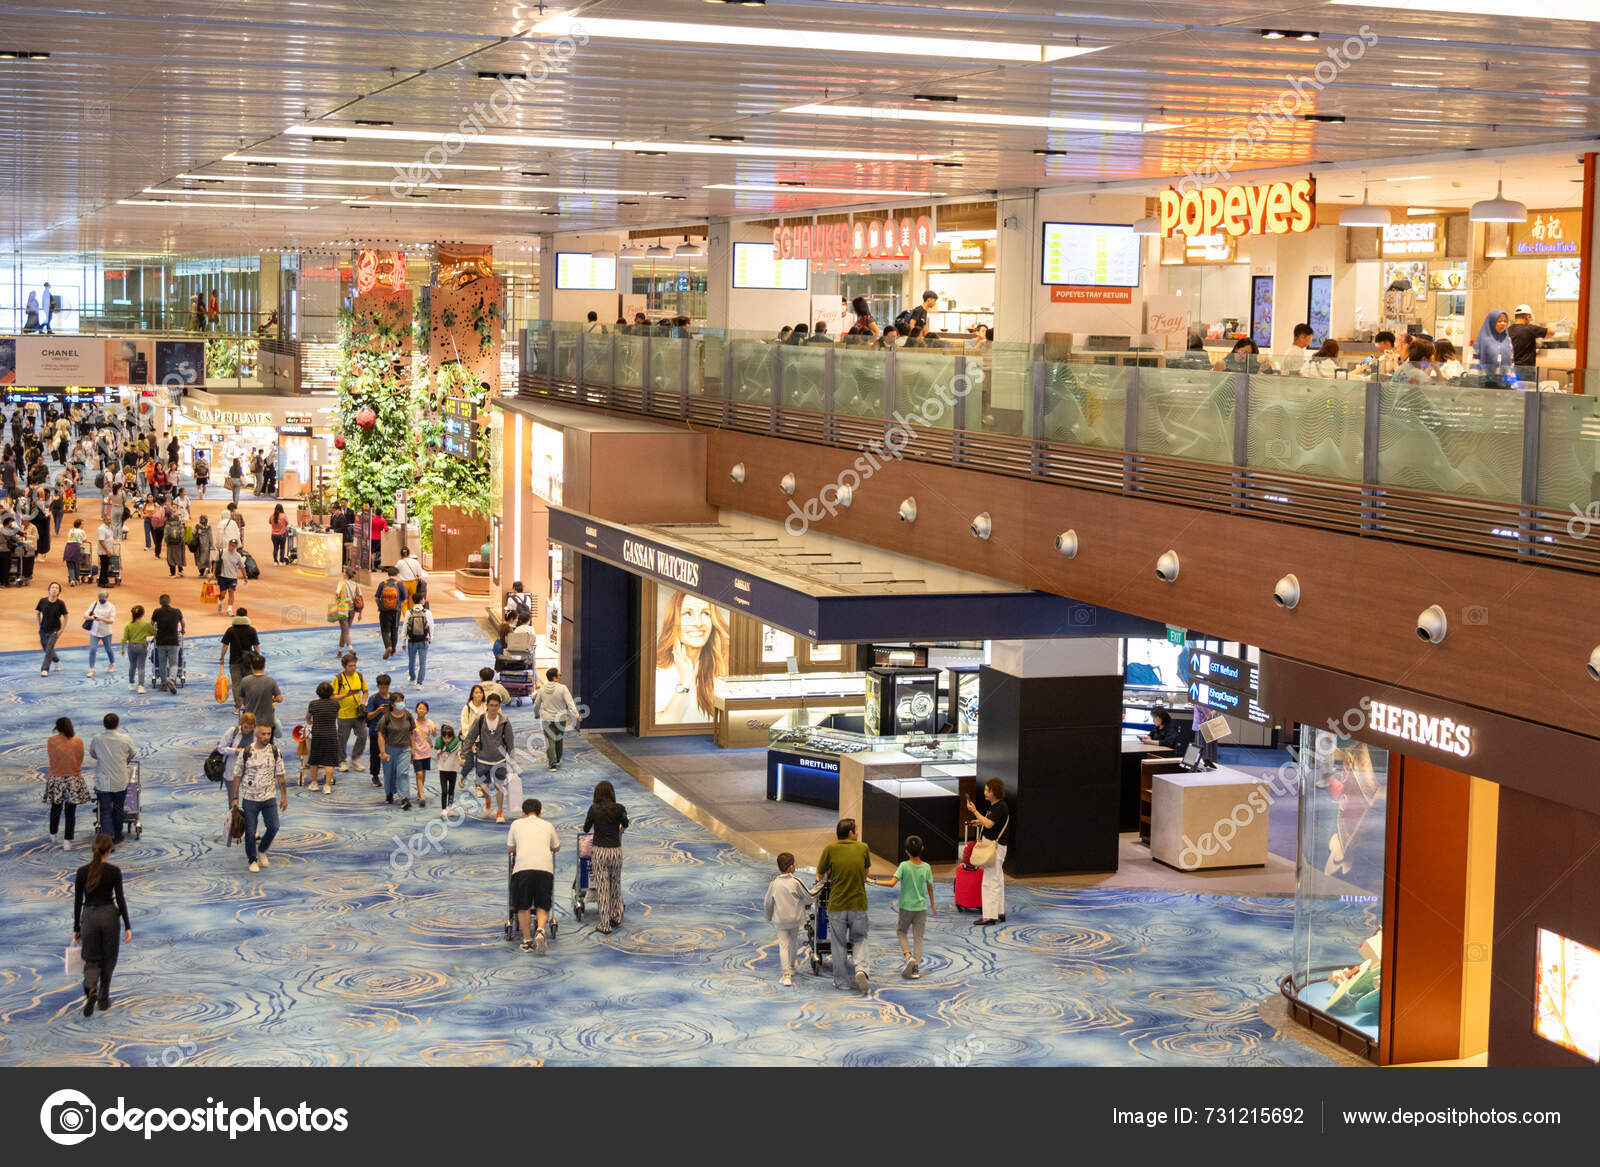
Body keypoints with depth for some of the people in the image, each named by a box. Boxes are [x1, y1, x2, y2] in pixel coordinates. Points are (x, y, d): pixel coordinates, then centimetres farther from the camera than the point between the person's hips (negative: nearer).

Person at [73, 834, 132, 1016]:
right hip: (109, 915, -1)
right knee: (108, 959, 15)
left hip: (88, 917, 1)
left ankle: (90, 989, -20)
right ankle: (103, 998, 21)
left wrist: (76, 929, 9)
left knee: (92, 959, 9)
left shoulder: (82, 871, -2)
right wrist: (127, 927, -4)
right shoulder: (114, 871, -9)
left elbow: (77, 902, 1)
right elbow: (120, 899, -9)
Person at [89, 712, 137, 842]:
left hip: (103, 782, -1)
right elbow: (133, 754, 8)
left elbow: (92, 754, 11)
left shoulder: (97, 739, -8)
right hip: (120, 781, 1)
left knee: (105, 812, 1)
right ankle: (117, 835, 34)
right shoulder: (125, 739, -9)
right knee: (118, 809, 20)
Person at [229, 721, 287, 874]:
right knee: (250, 832, 0)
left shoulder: (275, 752, 0)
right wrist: (234, 798, 1)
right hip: (250, 798, -1)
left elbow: (280, 775, 6)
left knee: (273, 827, -9)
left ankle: (262, 850, 19)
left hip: (269, 797, 1)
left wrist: (284, 796, 4)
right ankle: (252, 860, 19)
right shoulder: (245, 752, -5)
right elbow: (237, 776, 2)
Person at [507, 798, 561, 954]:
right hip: (545, 867, 1)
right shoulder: (548, 826, 21)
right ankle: (540, 932, -16)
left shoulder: (516, 824, 17)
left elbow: (509, 849, 23)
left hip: (523, 866, -1)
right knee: (543, 905, 9)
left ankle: (527, 940, 11)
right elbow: (556, 847, 34)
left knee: (522, 906, 10)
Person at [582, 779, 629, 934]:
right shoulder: (619, 808, -5)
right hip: (616, 850, 2)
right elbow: (625, 824, 12)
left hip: (599, 852, -2)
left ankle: (605, 925, 5)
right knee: (616, 885, 21)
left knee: (602, 888, 4)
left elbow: (586, 828, 4)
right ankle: (616, 917, 31)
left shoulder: (594, 809, -7)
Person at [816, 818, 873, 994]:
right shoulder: (863, 848, 1)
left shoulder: (830, 849, -5)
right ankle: (860, 969, -8)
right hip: (859, 904, 1)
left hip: (837, 905, -1)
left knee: (838, 944, 11)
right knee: (860, 939, 16)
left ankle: (842, 981, 15)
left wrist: (826, 876, 26)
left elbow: (820, 874, 3)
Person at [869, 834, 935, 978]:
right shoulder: (926, 867, -4)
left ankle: (908, 956, -5)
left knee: (901, 932, 17)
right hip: (921, 907, 2)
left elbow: (892, 883, -22)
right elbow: (930, 888, 5)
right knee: (918, 937, 8)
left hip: (906, 906, -2)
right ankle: (916, 967, 2)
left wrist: (875, 882, -11)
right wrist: (932, 905, 18)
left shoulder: (904, 866, -13)